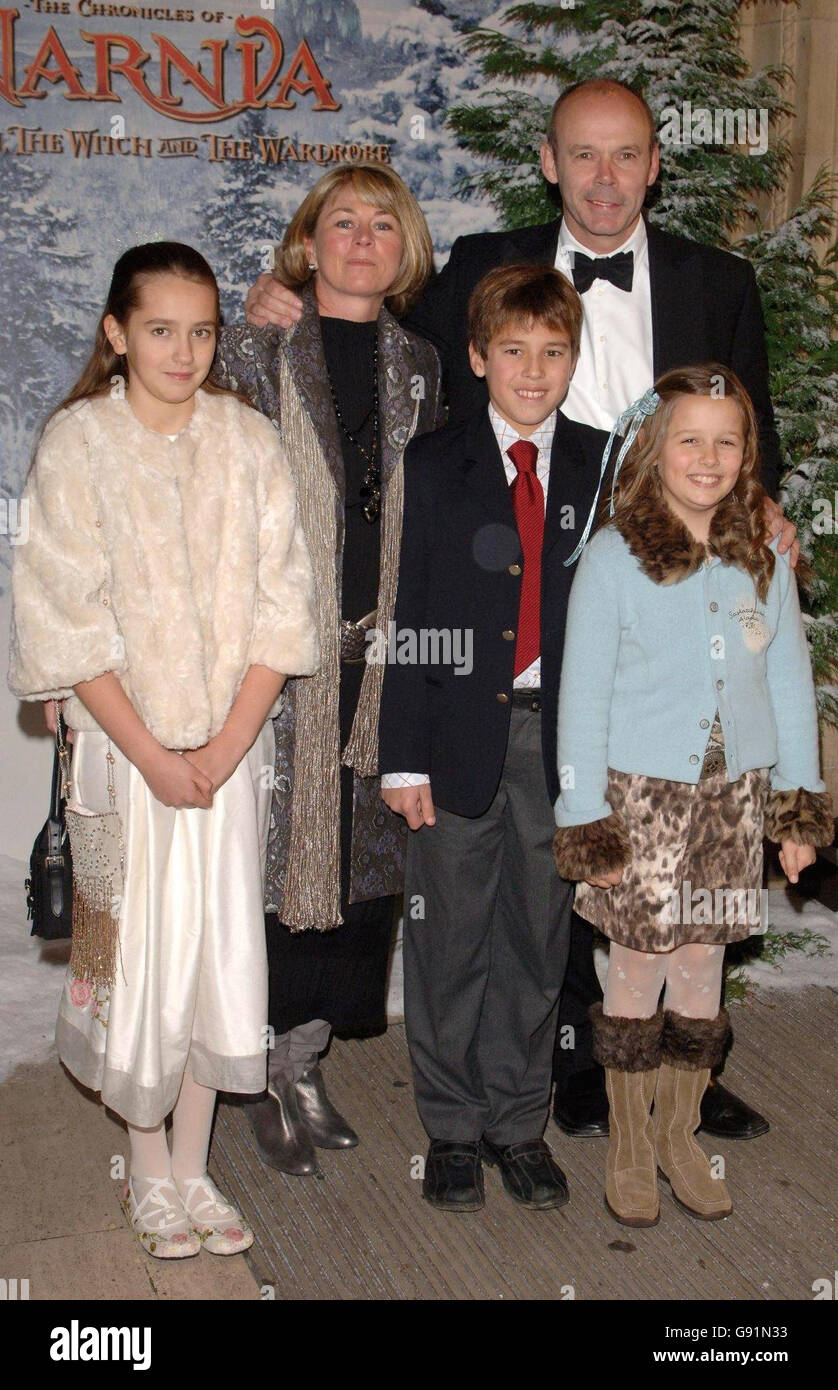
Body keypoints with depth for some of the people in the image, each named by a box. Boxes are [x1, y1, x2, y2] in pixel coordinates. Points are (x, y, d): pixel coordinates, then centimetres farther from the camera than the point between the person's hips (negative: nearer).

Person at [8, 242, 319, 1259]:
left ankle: (193, 1168, 22)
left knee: (217, 947, 7)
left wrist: (228, 742, -10)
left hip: (231, 745, 2)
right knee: (134, 951, 4)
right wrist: (151, 753, -12)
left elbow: (281, 605, 0)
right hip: (124, 745, -2)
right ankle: (148, 1175, 22)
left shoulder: (248, 441, 1)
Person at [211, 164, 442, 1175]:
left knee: (356, 851, 9)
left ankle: (304, 1062, 25)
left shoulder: (419, 368, 11)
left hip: (383, 653, 4)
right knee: (274, 848, 0)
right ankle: (268, 1082, 16)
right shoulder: (254, 354, 1)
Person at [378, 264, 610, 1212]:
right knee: (450, 940, 6)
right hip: (462, 732, -1)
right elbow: (408, 616, -2)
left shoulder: (602, 468, 6)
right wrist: (403, 756, -7)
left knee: (538, 937, 10)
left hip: (561, 734, 2)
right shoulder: (434, 466, 1)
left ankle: (519, 1125, 25)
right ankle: (452, 1130, 22)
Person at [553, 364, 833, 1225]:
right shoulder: (613, 558, -8)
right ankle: (629, 1148, 22)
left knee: (703, 962, 10)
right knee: (639, 962, 4)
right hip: (642, 795, -3)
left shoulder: (764, 562, 3)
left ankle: (681, 1138, 28)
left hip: (736, 795, 3)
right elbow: (582, 696, -6)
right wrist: (586, 818, -7)